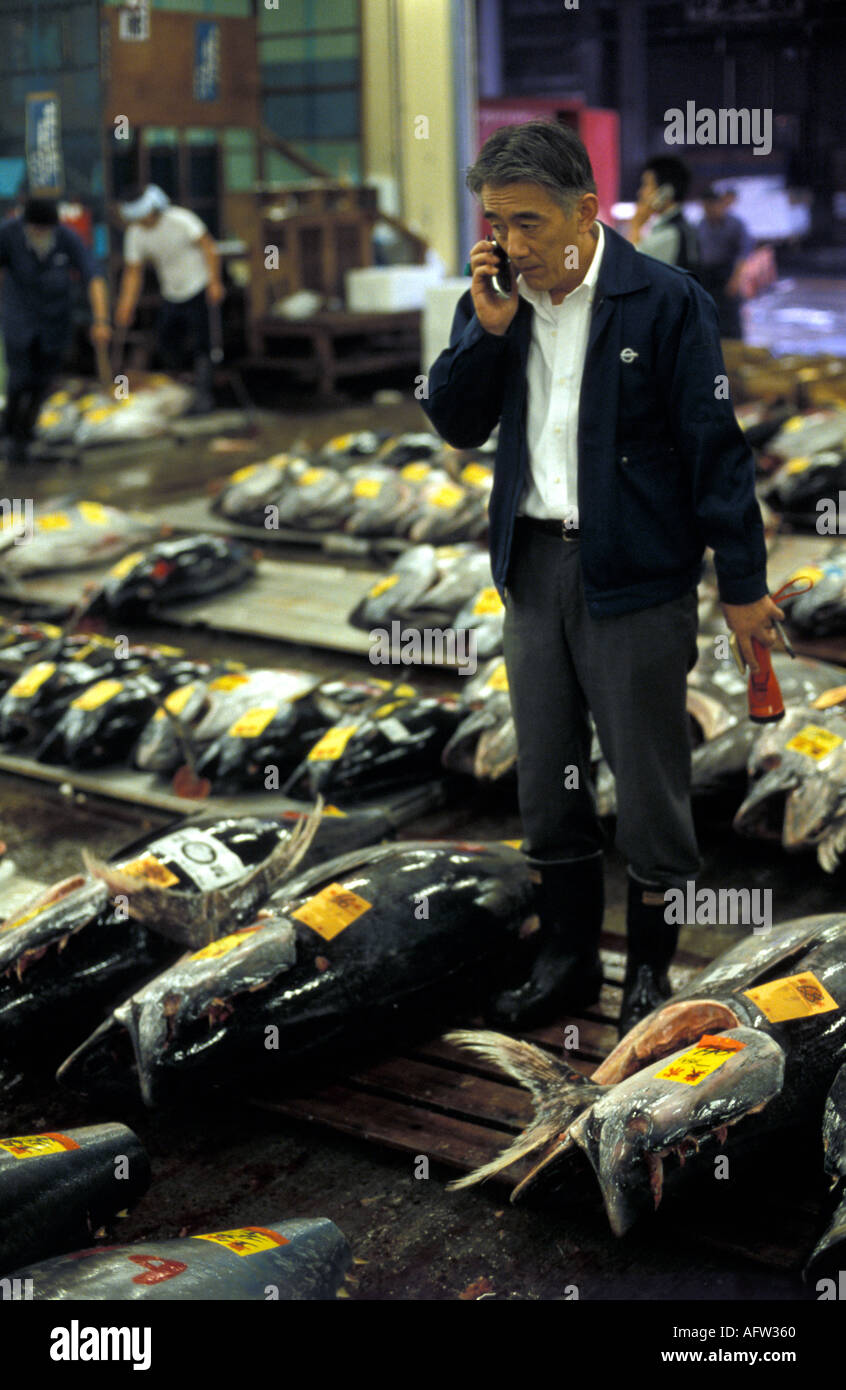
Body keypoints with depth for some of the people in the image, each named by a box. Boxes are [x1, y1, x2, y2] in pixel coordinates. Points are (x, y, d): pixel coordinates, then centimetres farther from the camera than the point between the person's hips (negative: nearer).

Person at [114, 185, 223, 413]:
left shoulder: (180, 220, -17)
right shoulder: (134, 234, -2)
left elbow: (208, 247, -13)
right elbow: (133, 272, 2)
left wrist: (215, 282, -19)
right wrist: (126, 306, -8)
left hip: (198, 290, -6)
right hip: (170, 297, 6)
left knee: (200, 346, -12)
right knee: (167, 347, 6)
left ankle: (204, 397, -9)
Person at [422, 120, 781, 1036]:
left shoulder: (665, 301, -10)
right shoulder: (494, 301, 6)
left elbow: (714, 444, -10)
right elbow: (456, 426, 2)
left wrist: (742, 583, -10)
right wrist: (487, 325, -12)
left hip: (635, 572, -5)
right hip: (533, 562, 6)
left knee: (649, 782, 5)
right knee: (546, 782, 14)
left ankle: (650, 971, 23)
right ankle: (565, 961, 30)